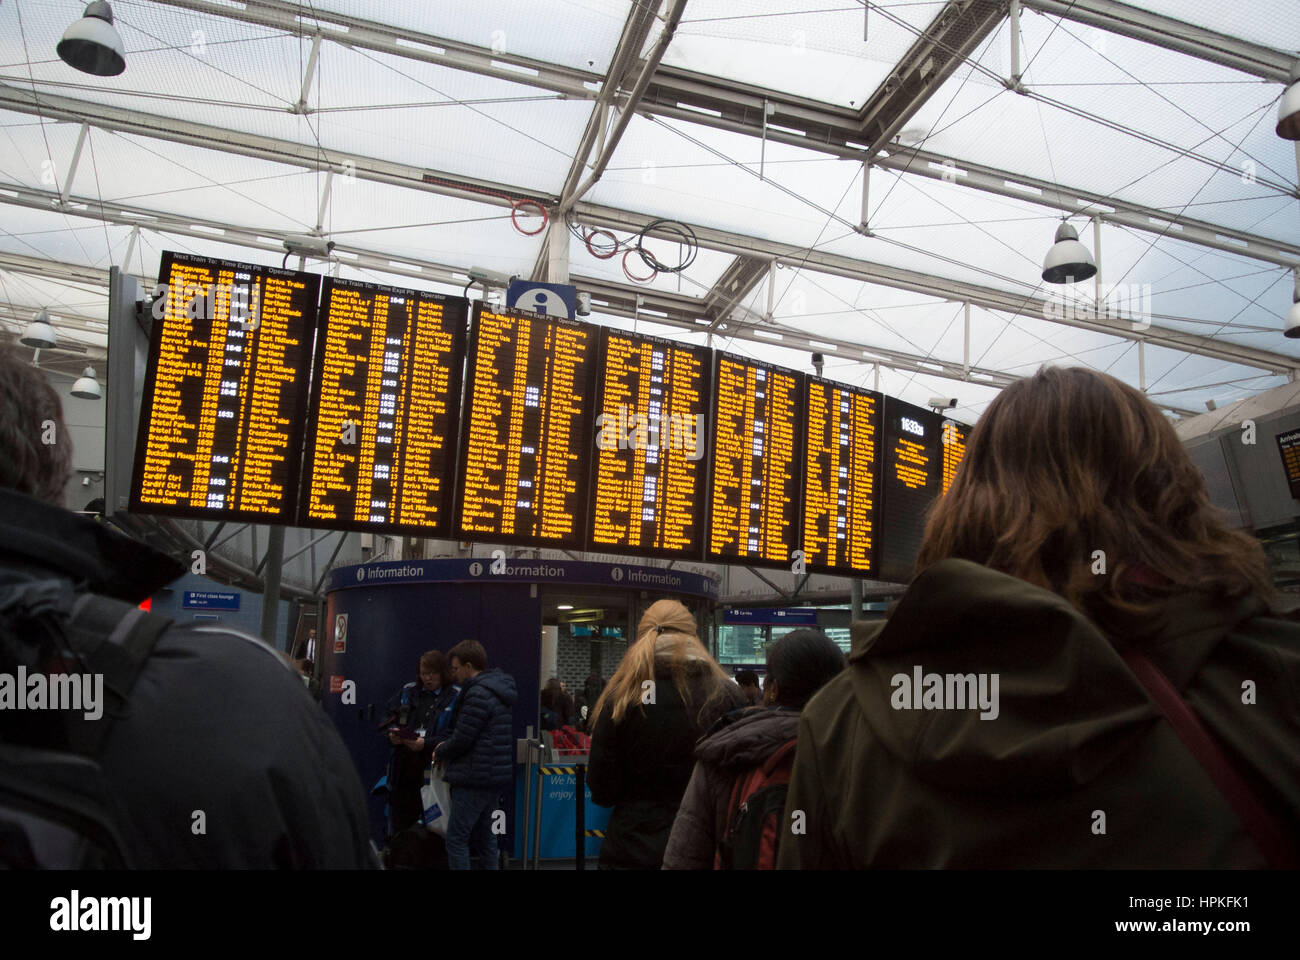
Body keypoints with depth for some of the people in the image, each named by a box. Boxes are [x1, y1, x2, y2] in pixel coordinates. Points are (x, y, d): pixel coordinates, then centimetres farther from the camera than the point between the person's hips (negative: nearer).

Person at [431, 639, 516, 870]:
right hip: (498, 777, 10)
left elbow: (462, 739, -18)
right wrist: (445, 742, 8)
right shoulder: (500, 689, 14)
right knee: (485, 836, 18)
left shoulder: (478, 694, -17)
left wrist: (439, 753, 1)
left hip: (475, 778, -10)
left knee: (456, 839, -3)